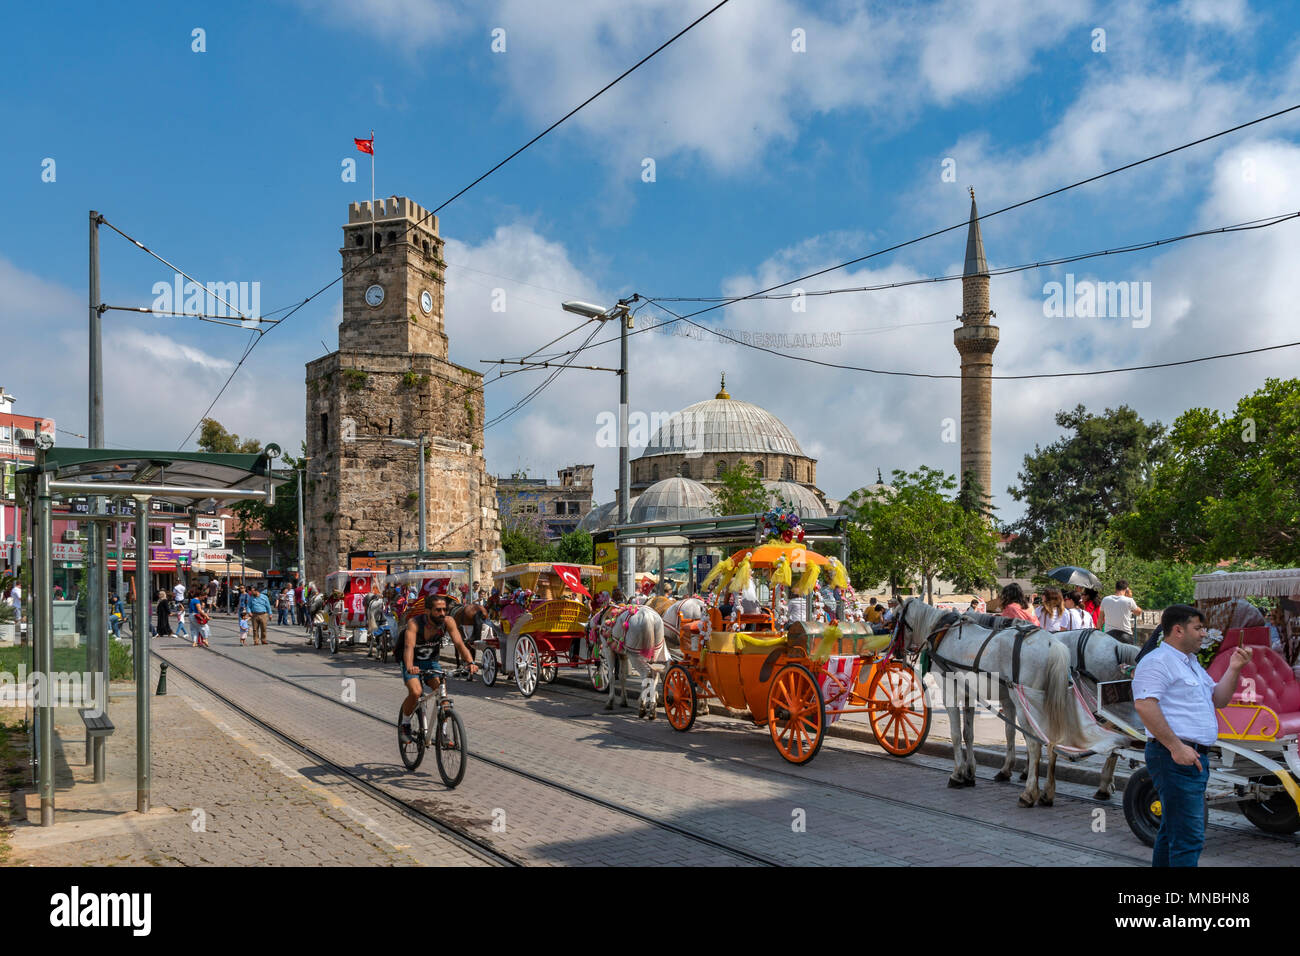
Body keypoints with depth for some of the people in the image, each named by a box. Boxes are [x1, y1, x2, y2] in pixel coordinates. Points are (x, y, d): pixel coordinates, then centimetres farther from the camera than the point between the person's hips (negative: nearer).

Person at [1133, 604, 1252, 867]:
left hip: (1195, 757, 10)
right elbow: (1144, 705, -22)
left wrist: (1234, 669, 10)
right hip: (1175, 757, -10)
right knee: (1189, 836, -13)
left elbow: (1218, 700, 23)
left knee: (1172, 831, 17)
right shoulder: (1157, 661, -11)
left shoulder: (1192, 663, 22)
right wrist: (1176, 747, -24)